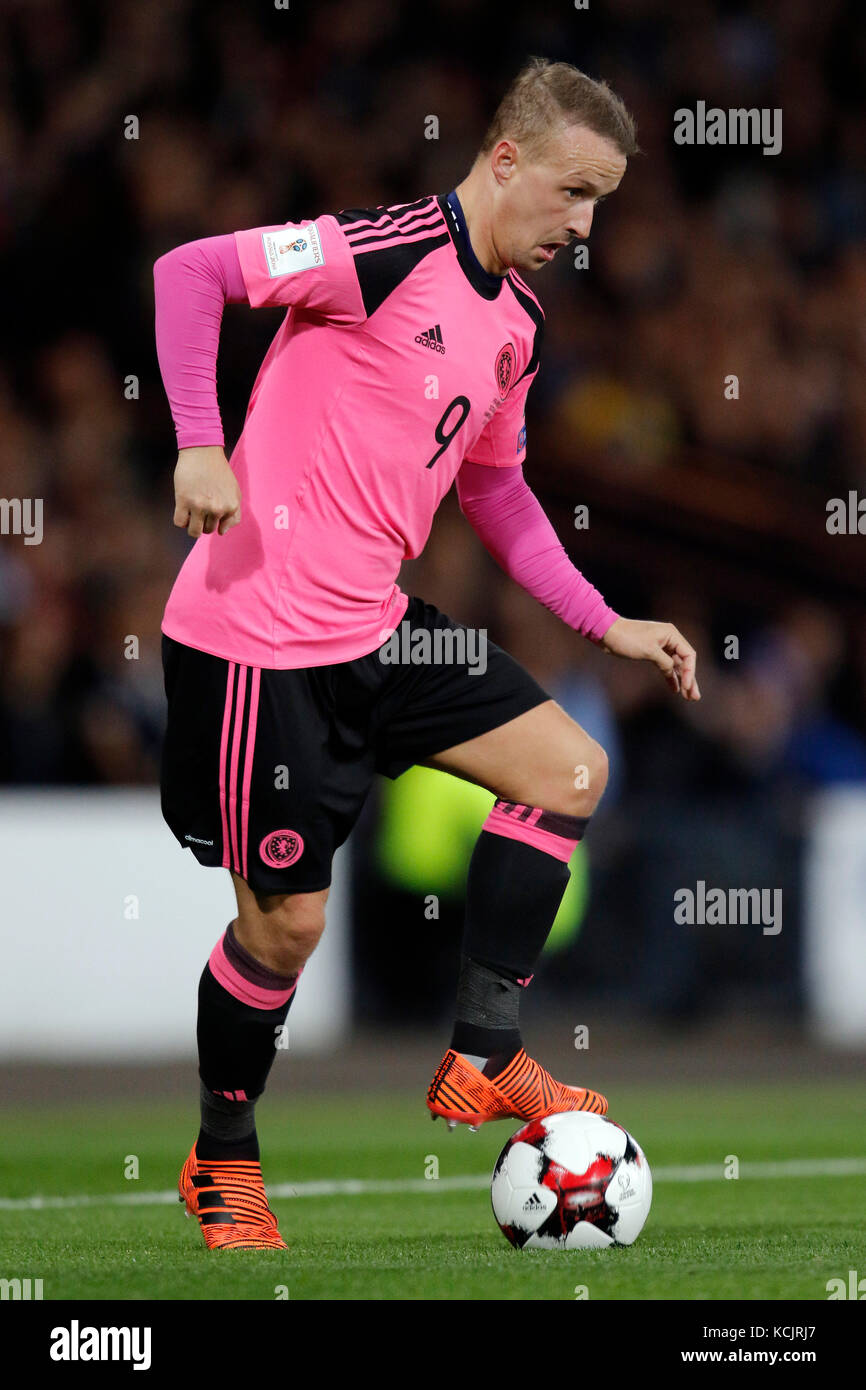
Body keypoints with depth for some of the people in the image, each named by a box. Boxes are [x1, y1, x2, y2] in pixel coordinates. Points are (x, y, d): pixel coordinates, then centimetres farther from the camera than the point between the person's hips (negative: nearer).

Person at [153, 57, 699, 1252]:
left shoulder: (516, 322, 11)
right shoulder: (396, 252, -17)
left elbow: (495, 490, 24)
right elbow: (188, 271, -20)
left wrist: (607, 625, 20)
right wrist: (199, 444, -28)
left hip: (374, 625, 9)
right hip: (261, 636, -9)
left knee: (569, 771, 4)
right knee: (287, 920, -2)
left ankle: (481, 1060, 9)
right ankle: (222, 1162, 21)